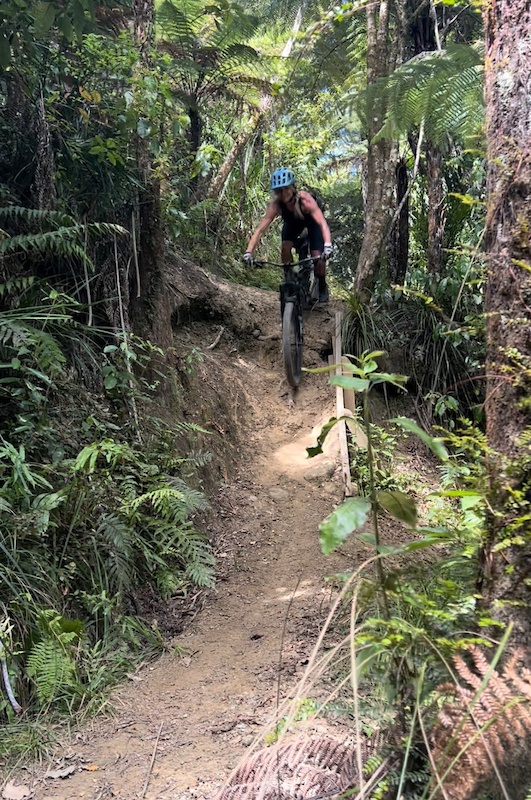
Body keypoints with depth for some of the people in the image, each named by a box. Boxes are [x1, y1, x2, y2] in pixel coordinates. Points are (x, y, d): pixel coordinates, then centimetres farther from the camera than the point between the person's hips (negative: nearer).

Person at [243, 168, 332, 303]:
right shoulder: (276, 204, -33)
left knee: (318, 258, -16)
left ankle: (322, 287, 13)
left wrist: (328, 246, -67)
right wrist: (248, 252, -47)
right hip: (292, 223, 3)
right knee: (285, 249, -23)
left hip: (312, 222, -2)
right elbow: (260, 229, -35)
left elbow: (322, 223, -50)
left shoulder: (305, 199, -41)